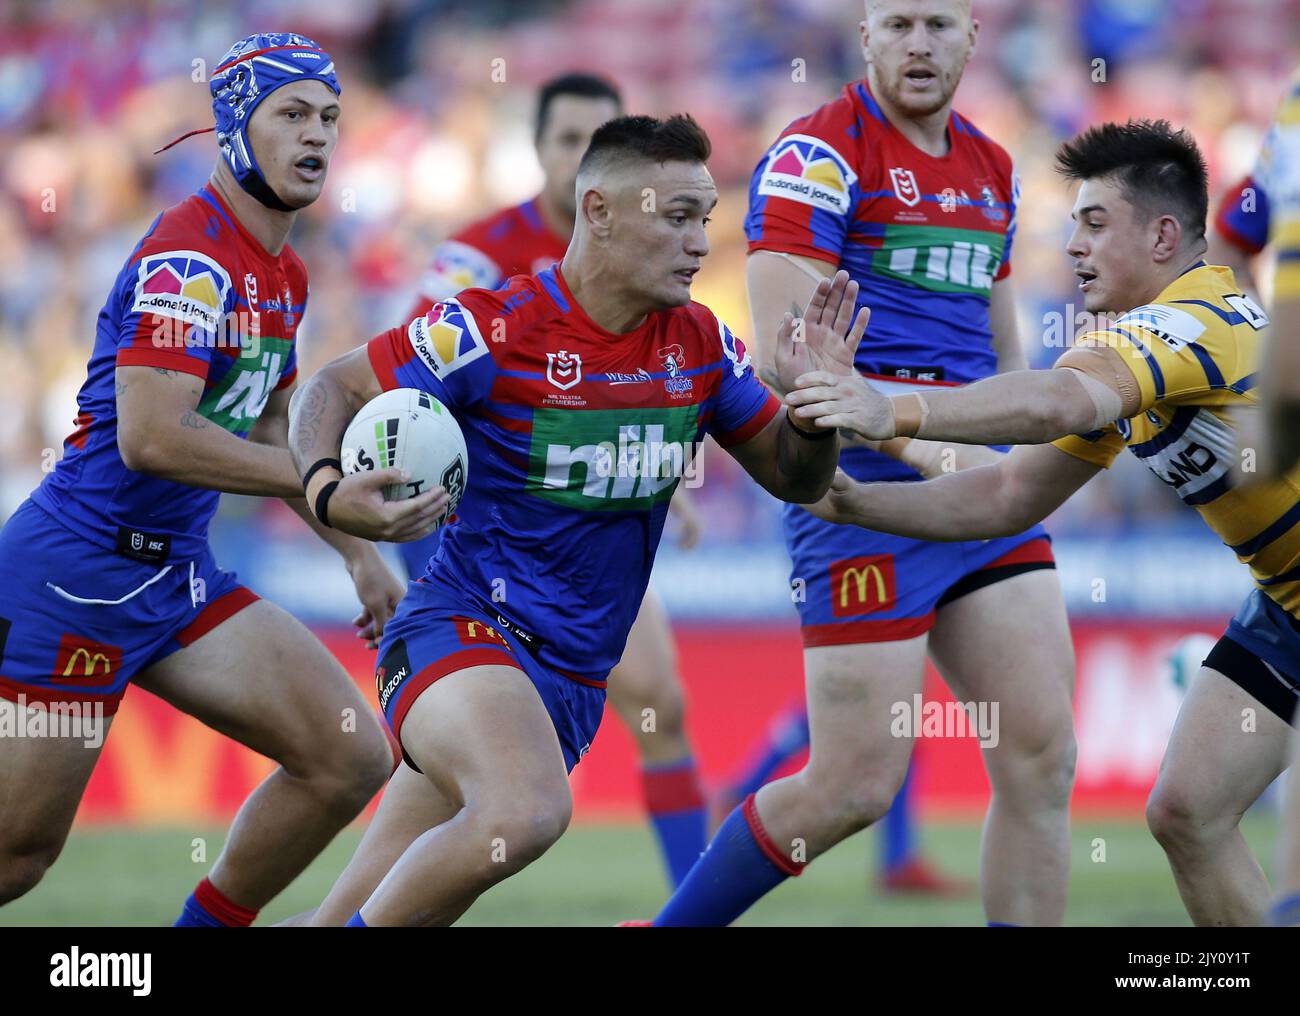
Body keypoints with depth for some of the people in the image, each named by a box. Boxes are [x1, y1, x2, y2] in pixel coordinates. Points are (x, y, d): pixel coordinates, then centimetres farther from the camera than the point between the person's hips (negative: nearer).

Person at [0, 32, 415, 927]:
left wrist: (360, 552, 21)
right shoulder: (190, 257, -18)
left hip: (179, 576, 9)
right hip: (82, 574, -9)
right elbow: (150, 435, -28)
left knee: (351, 758, -1)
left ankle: (207, 923, 11)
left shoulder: (284, 275, 13)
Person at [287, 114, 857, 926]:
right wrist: (327, 488, -24)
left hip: (573, 677, 6)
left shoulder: (699, 343, 5)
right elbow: (334, 389, -4)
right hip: (464, 629, -6)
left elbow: (794, 478, 12)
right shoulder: (493, 328, -12)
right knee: (528, 810, -35)